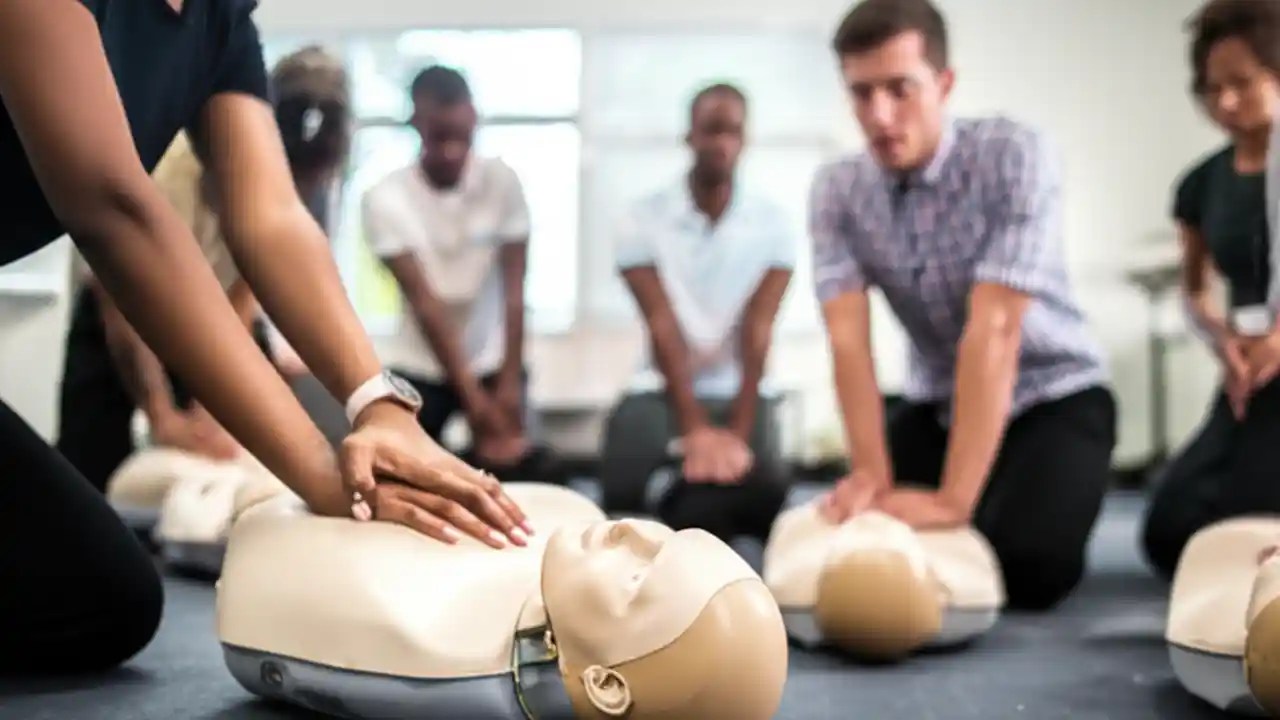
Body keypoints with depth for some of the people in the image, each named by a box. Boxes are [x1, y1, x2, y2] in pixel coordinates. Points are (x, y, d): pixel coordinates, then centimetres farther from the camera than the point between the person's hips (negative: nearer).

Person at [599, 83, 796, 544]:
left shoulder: (772, 224, -3)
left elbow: (757, 333, -11)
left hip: (737, 393, 1)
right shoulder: (644, 220, -6)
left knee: (765, 488, -23)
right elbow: (663, 329, -14)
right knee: (627, 489, -25)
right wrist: (695, 427, -25)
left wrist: (738, 432, -22)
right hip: (661, 391, -1)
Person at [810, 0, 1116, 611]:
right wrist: (871, 474, -34)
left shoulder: (1014, 156, -24)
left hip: (1053, 395, -4)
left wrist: (954, 499, -36)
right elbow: (848, 339, -20)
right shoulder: (836, 190, -11)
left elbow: (994, 330, -31)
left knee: (1025, 565, -24)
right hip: (936, 404, 4)